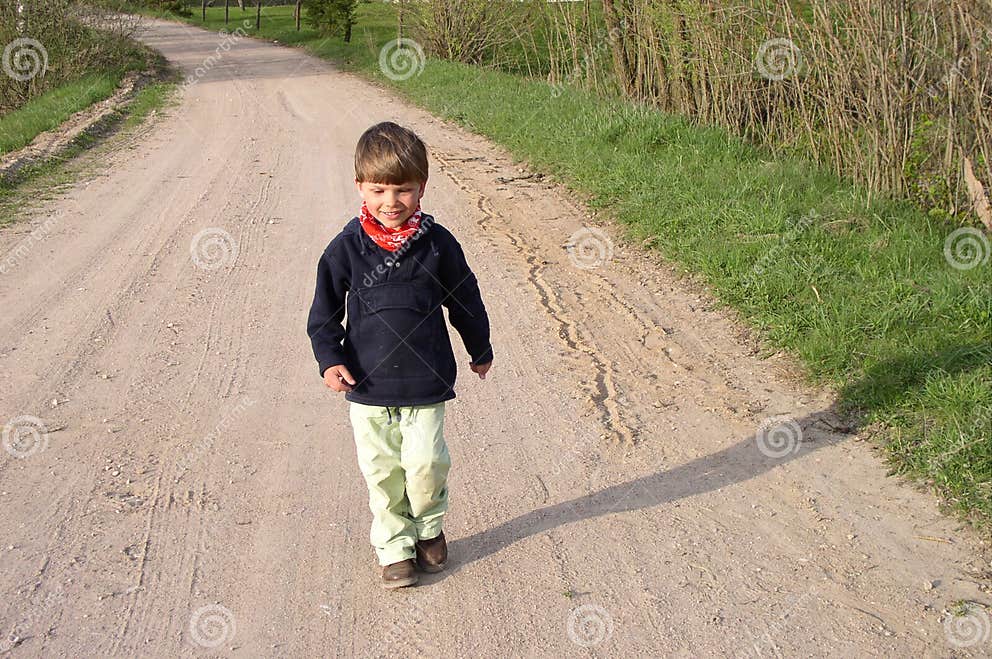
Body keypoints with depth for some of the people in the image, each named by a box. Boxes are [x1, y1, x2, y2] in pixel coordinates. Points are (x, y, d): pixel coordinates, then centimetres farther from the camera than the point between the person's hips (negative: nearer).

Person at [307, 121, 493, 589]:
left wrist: (480, 351, 20)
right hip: (368, 385, 1)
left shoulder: (437, 243, -4)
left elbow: (466, 300, 10)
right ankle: (395, 546, 25)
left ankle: (429, 528, 27)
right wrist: (329, 359, -12)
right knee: (381, 471, 7)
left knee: (426, 464, -2)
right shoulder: (347, 248, -5)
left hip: (426, 381, 0)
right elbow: (324, 312, 2)